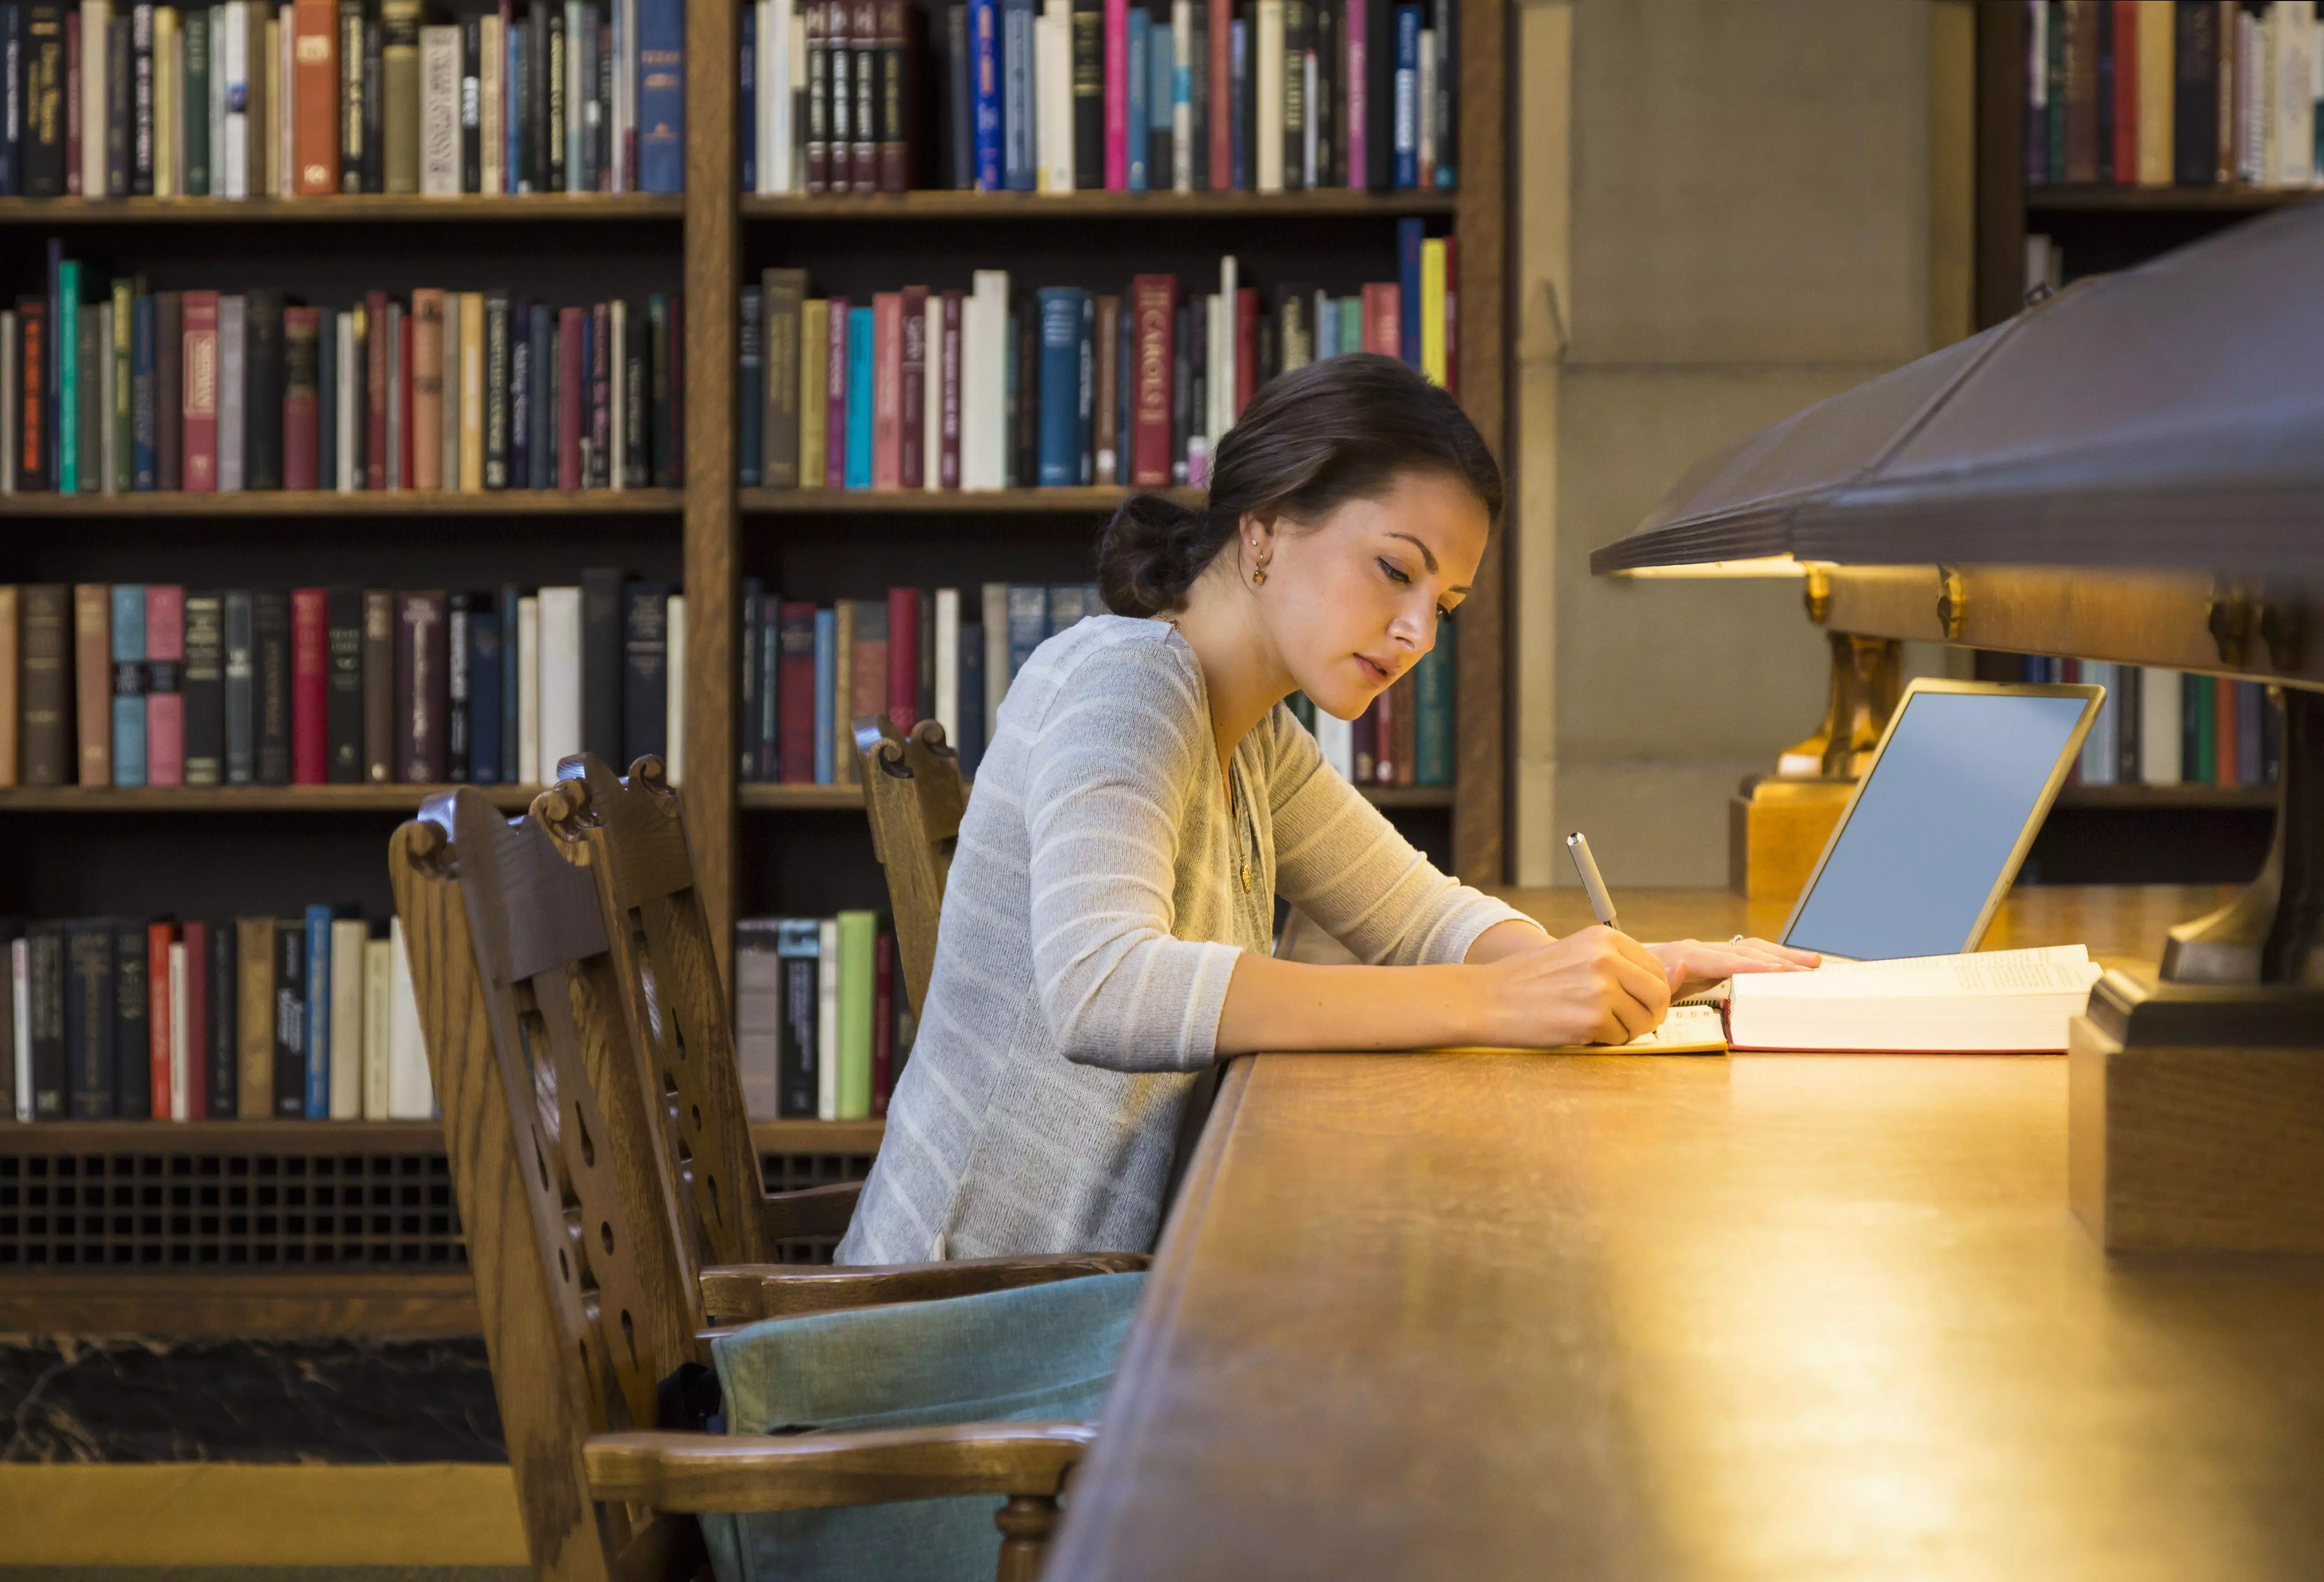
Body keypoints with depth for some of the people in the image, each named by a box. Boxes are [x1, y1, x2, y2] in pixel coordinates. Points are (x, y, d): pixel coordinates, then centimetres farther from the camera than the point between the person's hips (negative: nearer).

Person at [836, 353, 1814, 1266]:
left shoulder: (1251, 736, 12)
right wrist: (1488, 1000, -34)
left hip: (1107, 1274, 9)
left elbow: (1413, 912, 23)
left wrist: (1625, 972, 1)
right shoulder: (1126, 679, -16)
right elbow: (1099, 989, -32)